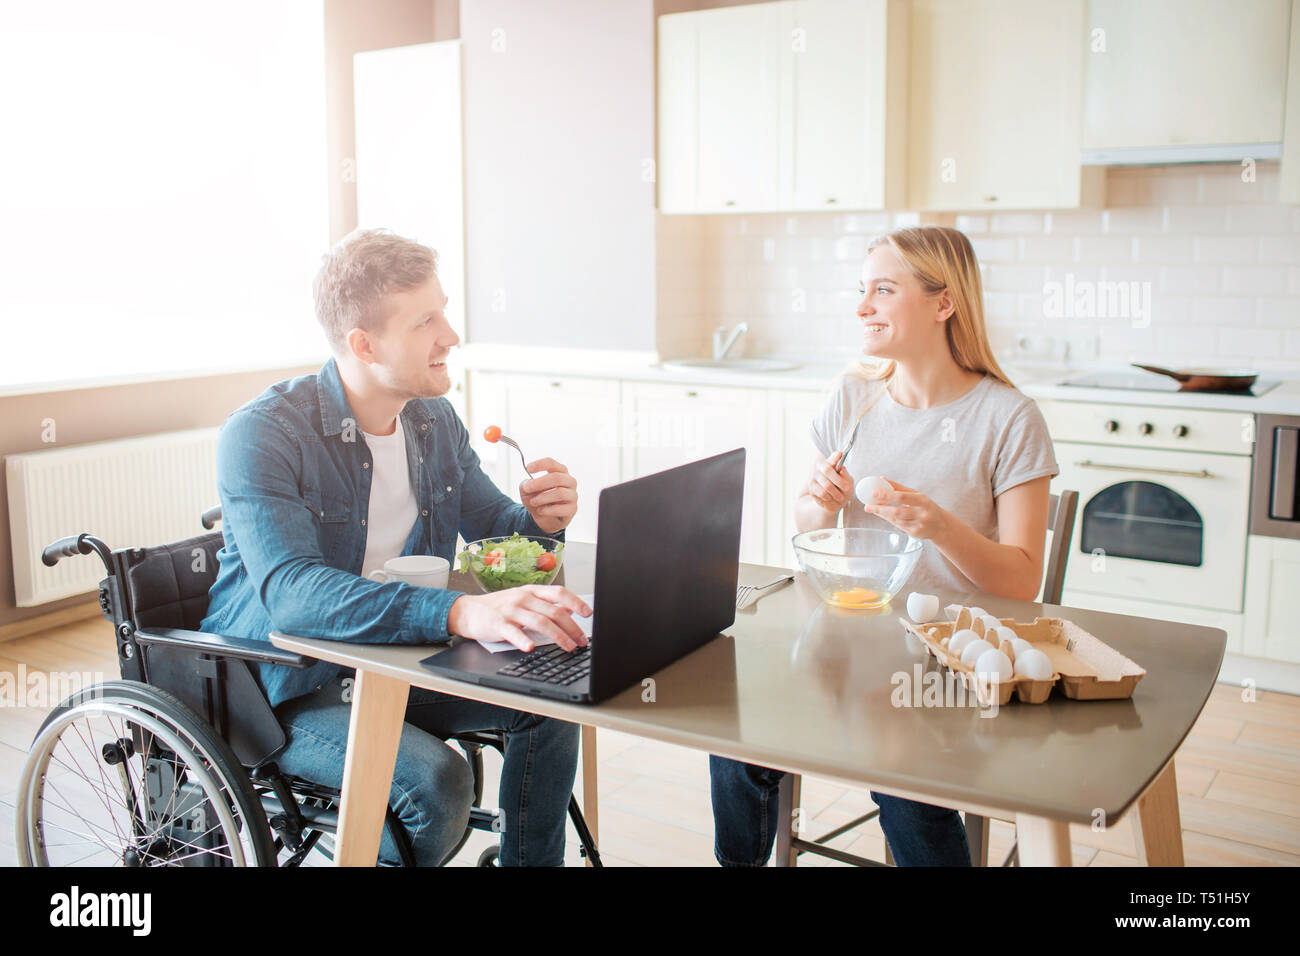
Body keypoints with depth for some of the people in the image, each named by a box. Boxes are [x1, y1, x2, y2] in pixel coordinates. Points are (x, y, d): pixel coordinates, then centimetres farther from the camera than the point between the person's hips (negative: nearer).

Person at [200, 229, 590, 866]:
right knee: (436, 781, -28)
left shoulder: (435, 421, 1)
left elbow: (492, 529, 11)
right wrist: (462, 612, -50)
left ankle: (529, 863, 9)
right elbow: (292, 592, -36)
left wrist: (540, 520, -16)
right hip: (288, 689, -6)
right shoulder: (261, 435, -22)